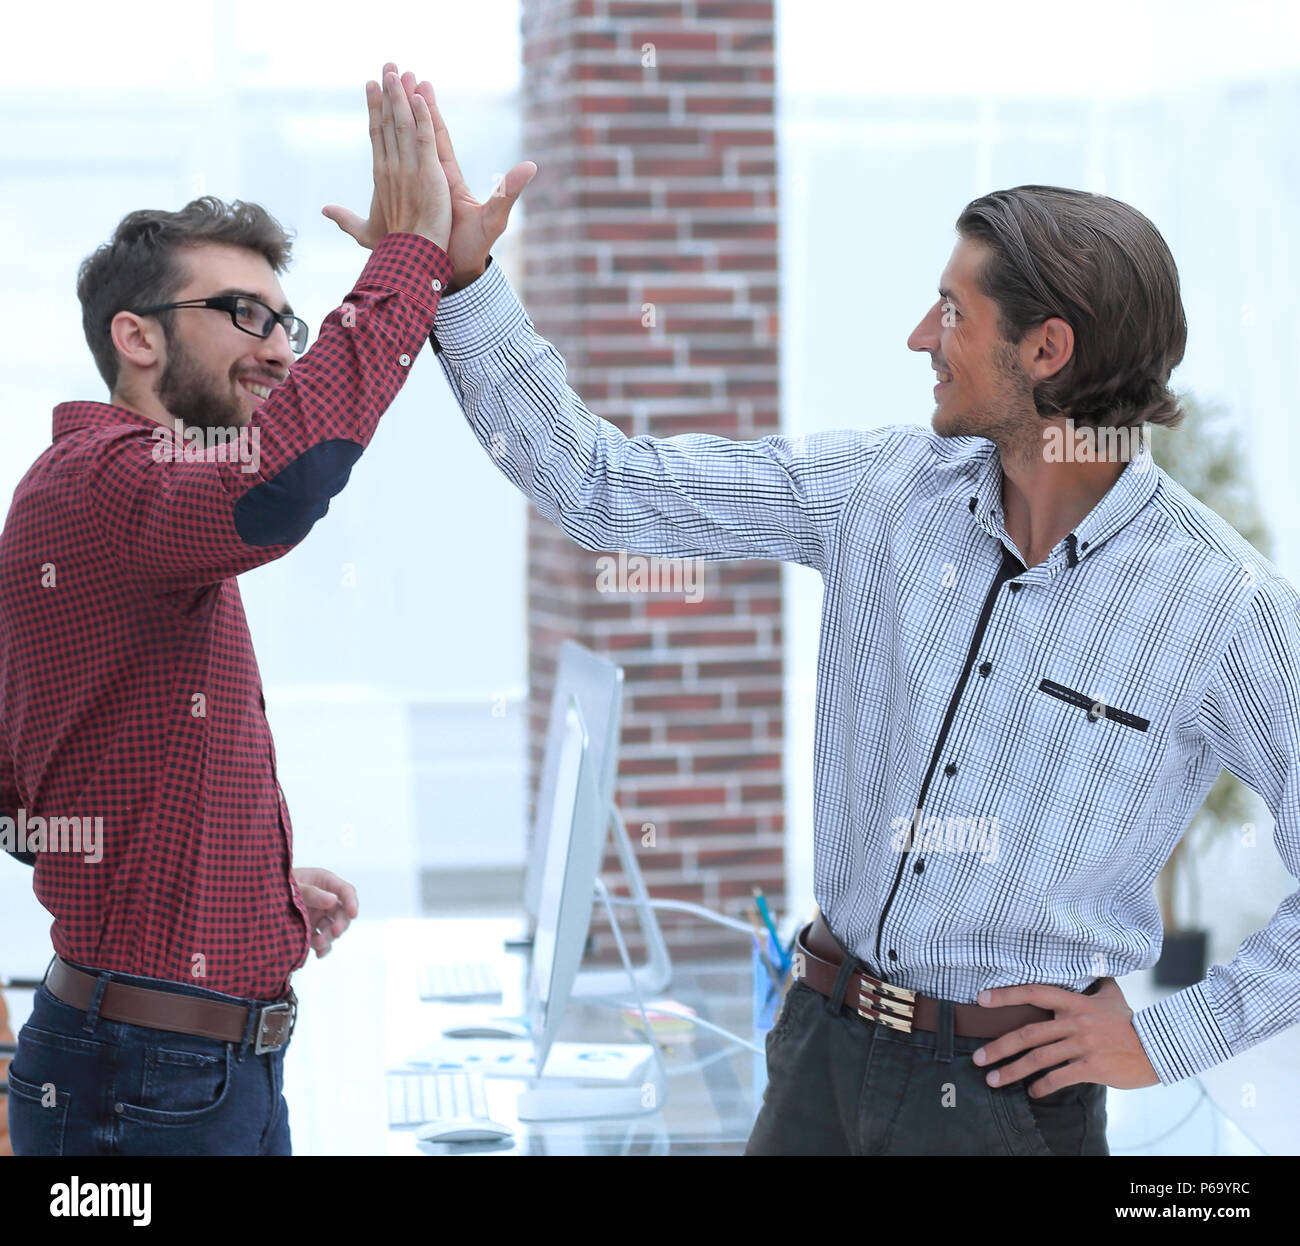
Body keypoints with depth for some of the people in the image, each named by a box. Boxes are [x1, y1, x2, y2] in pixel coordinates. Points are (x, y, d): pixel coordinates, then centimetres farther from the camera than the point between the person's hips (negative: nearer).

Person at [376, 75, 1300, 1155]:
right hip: (823, 1051, 5)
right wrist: (461, 275, -7)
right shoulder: (883, 488, -2)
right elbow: (598, 487, 1)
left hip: (1010, 1088, -4)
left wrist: (1172, 1040, -10)